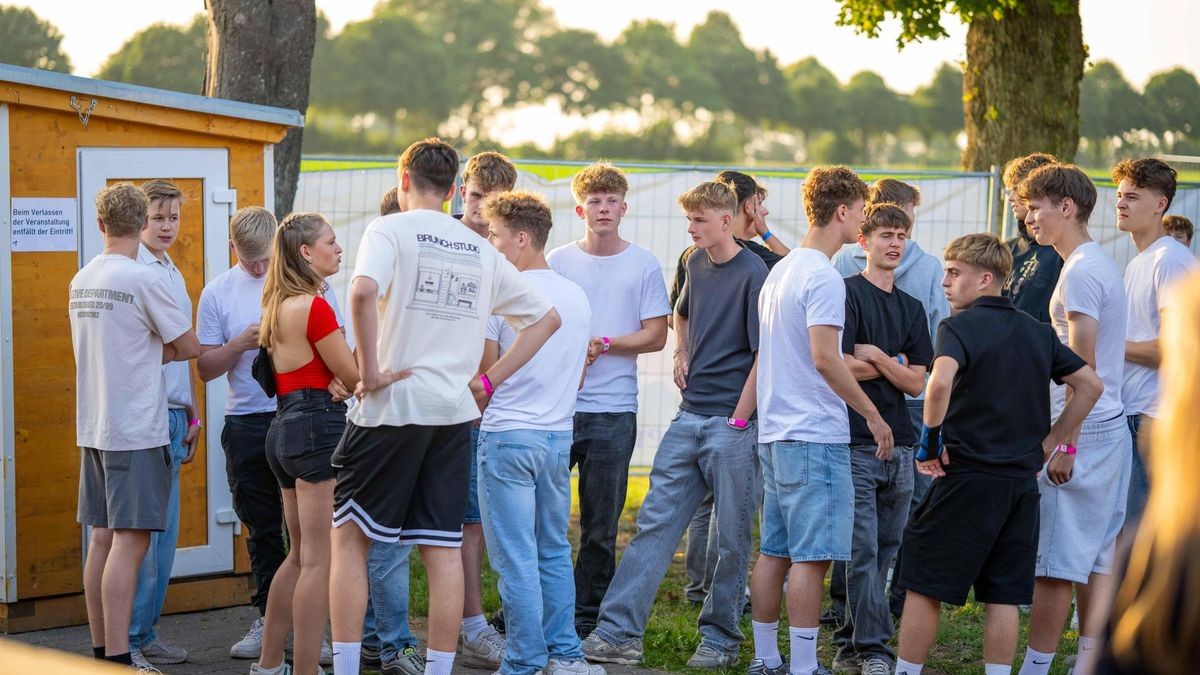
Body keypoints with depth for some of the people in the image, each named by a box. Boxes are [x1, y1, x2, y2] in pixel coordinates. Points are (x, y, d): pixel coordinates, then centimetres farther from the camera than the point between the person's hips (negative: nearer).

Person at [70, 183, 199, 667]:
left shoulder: (81, 282, 11)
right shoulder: (144, 279, -12)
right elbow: (189, 347, -5)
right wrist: (166, 348, 15)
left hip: (93, 428, 8)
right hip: (136, 430, -8)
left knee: (102, 539, 11)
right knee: (130, 540, -9)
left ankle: (101, 650, 16)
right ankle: (118, 660, -12)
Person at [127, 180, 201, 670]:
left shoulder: (174, 275, 18)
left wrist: (192, 414, 22)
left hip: (173, 414, 9)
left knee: (163, 532, 11)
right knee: (140, 531, -8)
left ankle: (146, 633, 17)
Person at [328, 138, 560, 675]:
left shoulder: (390, 229, -3)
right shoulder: (481, 250, 14)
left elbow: (363, 291, -24)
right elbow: (546, 317, 18)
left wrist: (370, 368, -16)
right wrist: (488, 379, 13)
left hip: (390, 408, -4)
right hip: (455, 412, 5)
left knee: (349, 538, 5)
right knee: (443, 549, 6)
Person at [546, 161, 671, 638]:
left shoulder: (643, 265, 4)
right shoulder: (557, 261, 7)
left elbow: (656, 335, 2)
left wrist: (605, 343, -12)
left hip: (613, 409, 0)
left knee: (601, 524, 4)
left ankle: (588, 618, 14)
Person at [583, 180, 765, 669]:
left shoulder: (754, 275, -11)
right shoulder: (697, 264, 11)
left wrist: (739, 420, -14)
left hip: (732, 425, -7)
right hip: (689, 419, 7)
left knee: (732, 538, 4)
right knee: (655, 522, 1)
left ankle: (721, 639, 14)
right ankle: (618, 631, -1)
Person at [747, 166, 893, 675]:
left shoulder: (780, 271, 16)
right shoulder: (823, 278, -14)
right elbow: (824, 359, -21)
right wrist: (873, 415, -14)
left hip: (776, 433, 9)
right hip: (816, 435, -9)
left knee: (776, 551, 12)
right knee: (813, 555, -7)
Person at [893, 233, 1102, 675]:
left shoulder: (959, 327, -9)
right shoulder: (1037, 332, 11)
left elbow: (941, 382, -28)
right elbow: (1091, 385, 13)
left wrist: (930, 438, -14)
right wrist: (1049, 442, 15)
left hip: (967, 477, -6)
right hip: (1021, 481, 6)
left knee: (924, 584, 4)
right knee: (1004, 594, 8)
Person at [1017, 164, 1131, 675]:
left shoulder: (1079, 272, -14)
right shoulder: (1103, 264, 17)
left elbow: (1082, 369, -19)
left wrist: (1066, 443, -20)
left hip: (1083, 430, -10)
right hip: (1111, 426, 10)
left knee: (1052, 563, -7)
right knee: (1096, 559, 10)